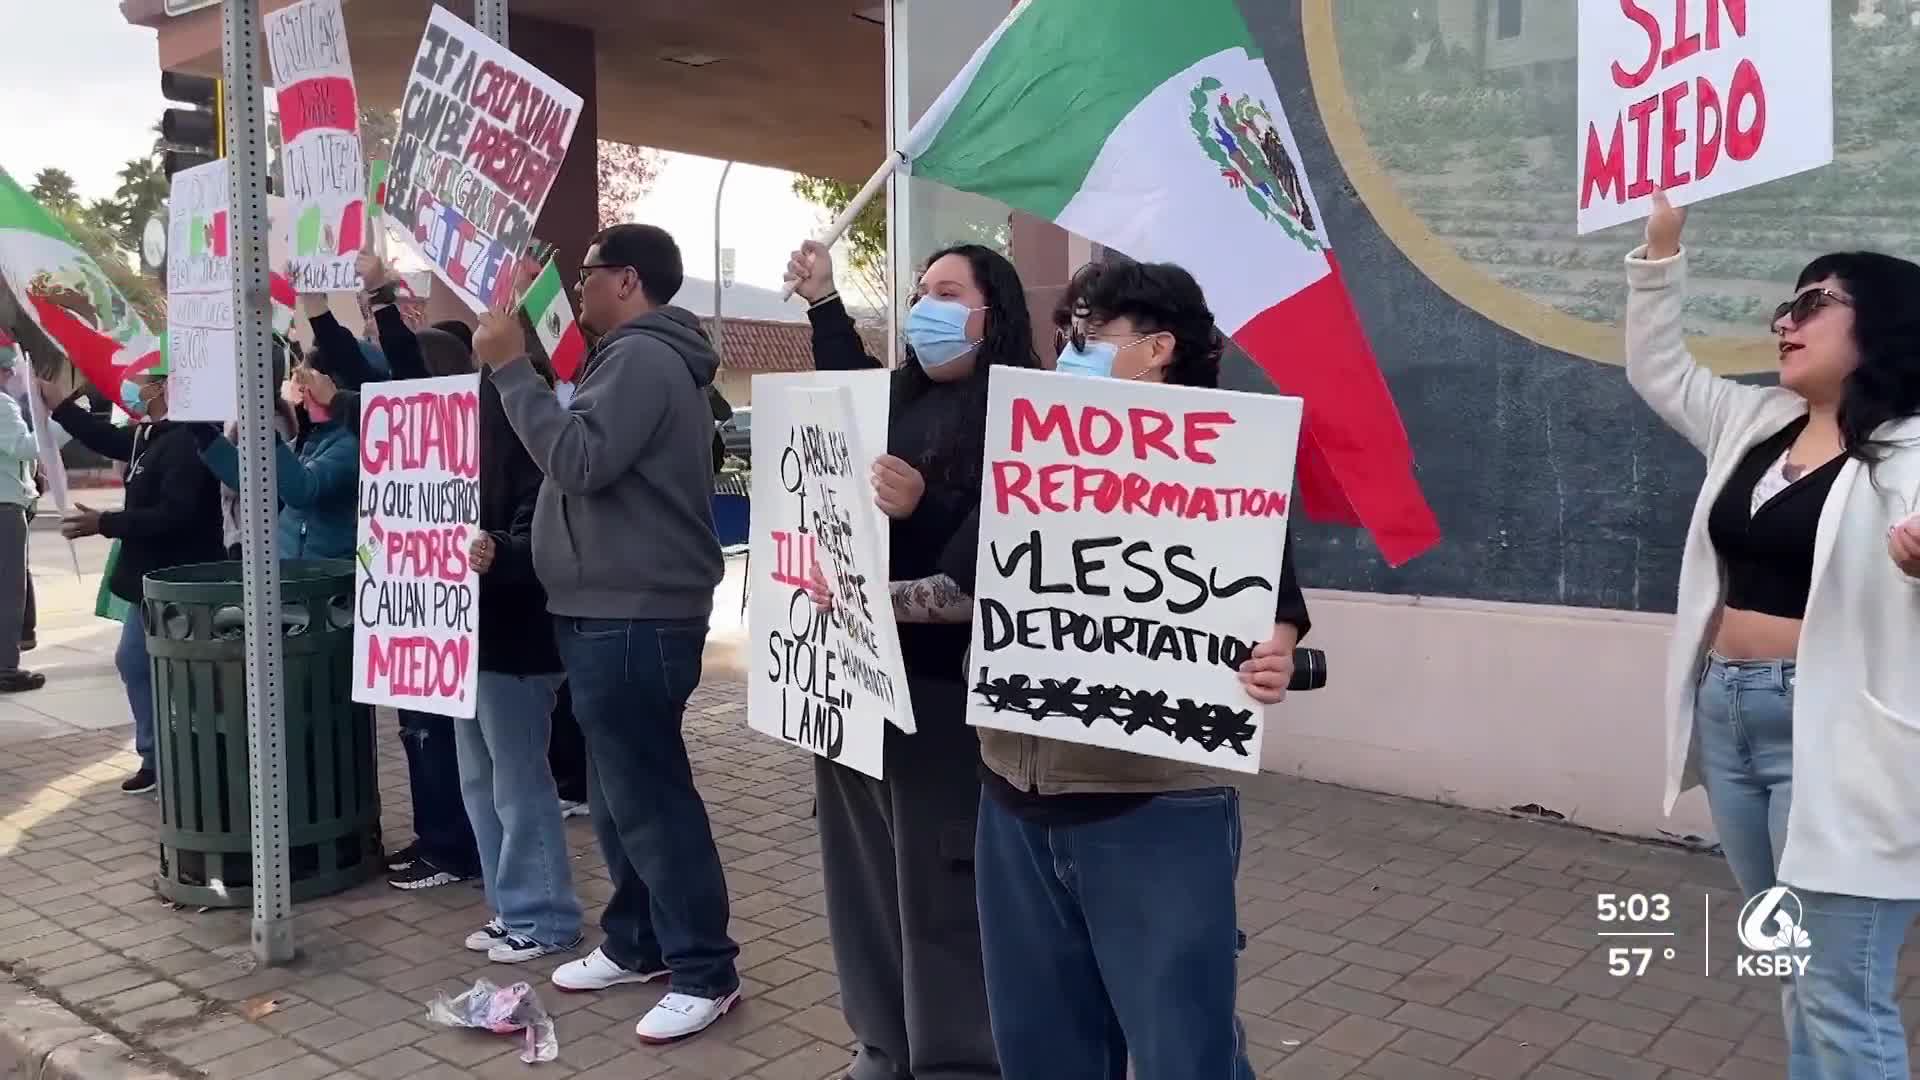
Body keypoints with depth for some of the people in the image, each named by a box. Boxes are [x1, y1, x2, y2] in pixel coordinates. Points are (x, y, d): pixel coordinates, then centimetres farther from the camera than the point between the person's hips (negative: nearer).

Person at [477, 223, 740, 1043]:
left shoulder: (641, 358, -14)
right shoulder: (637, 357, 21)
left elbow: (579, 460, -24)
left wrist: (512, 367, -20)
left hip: (634, 617, -11)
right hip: (614, 610, 11)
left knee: (648, 795, -7)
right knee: (621, 791, 16)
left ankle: (705, 971, 1)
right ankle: (637, 942, 28)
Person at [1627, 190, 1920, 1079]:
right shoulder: (1755, 423, 11)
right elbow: (1659, 370, 23)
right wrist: (1660, 251, 14)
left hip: (1832, 733, -8)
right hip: (1729, 716, 8)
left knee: (1844, 1001, -2)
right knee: (1800, 974, 21)